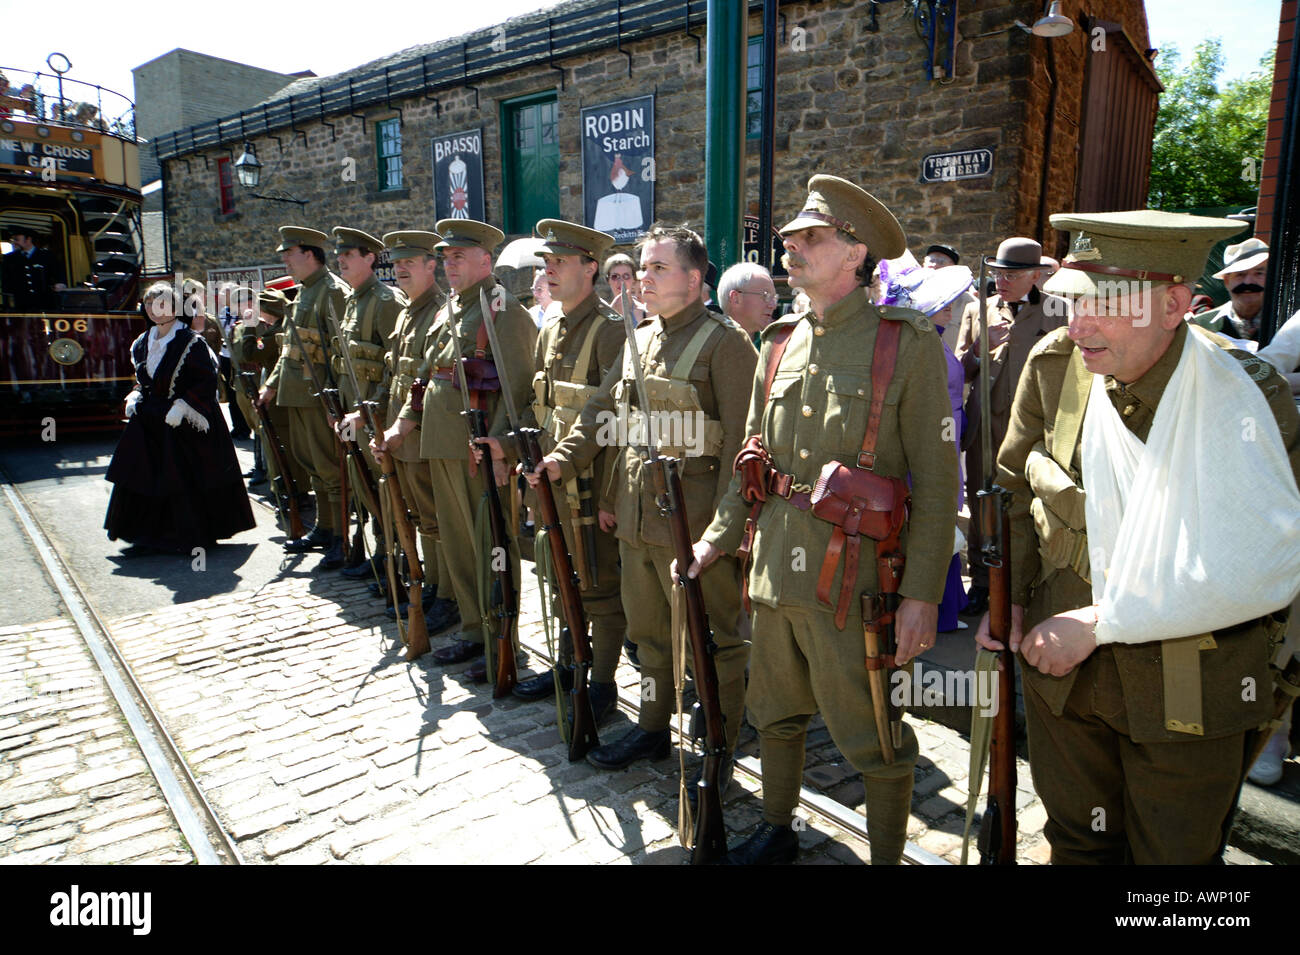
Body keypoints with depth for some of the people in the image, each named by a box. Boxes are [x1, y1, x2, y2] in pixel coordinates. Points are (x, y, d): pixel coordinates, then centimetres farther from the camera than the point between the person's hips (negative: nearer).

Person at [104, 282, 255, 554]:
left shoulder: (190, 342, -10)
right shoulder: (143, 343, 11)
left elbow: (207, 381, -14)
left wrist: (181, 406, -20)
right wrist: (134, 398, 6)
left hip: (186, 423, -7)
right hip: (150, 424, 7)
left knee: (185, 480, -4)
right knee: (142, 477, 6)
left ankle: (192, 537, 11)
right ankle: (148, 535, 18)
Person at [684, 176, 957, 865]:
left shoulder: (907, 343, -7)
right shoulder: (778, 345, 9)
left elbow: (936, 481, -9)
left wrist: (922, 591, -13)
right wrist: (716, 541, 9)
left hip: (852, 579, -5)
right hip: (775, 569, 6)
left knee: (873, 739, 9)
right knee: (776, 715, 20)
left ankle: (887, 856, 32)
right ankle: (777, 832, 43)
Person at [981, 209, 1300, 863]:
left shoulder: (1244, 397, -18)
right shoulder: (1056, 363, -8)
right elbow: (1015, 490, 6)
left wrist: (1098, 622, -22)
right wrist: (1008, 596, -3)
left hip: (1189, 691, -3)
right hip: (1063, 662, 3)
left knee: (1176, 853, 18)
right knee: (1076, 840, 23)